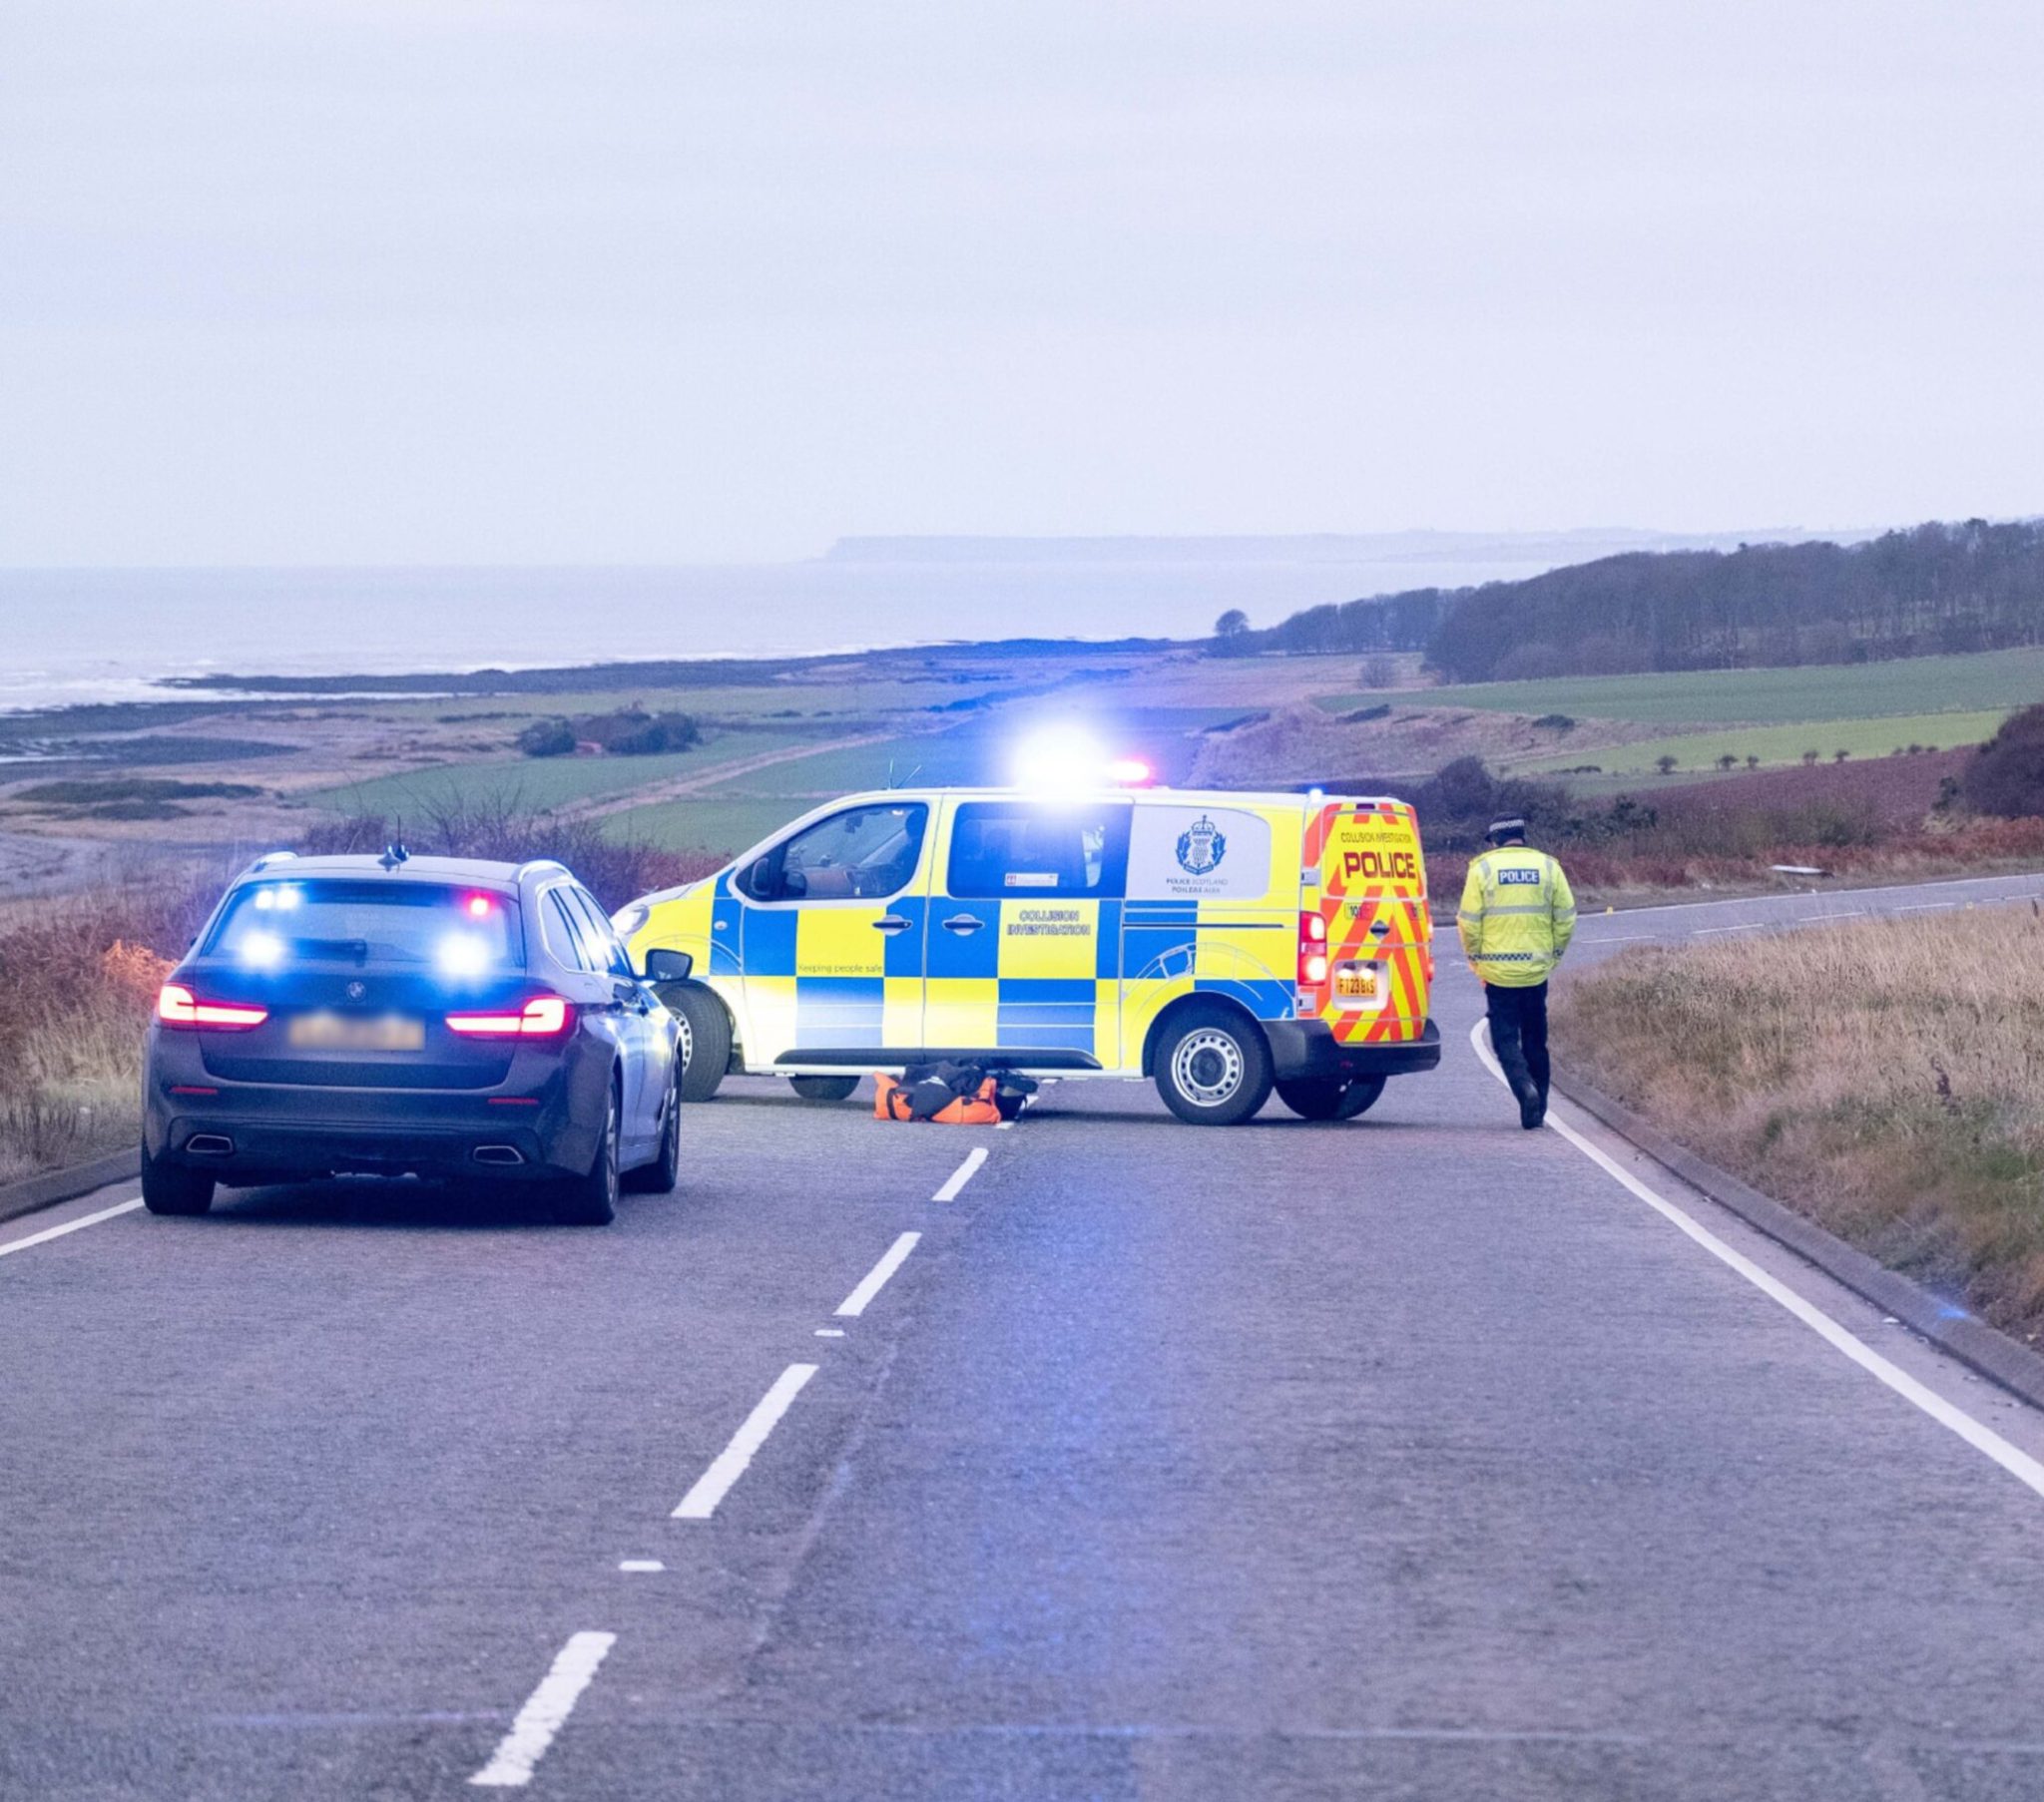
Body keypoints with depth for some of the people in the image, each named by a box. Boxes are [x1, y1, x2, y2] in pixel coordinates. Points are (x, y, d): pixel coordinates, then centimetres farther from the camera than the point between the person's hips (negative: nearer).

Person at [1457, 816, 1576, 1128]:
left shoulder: (1483, 868, -4)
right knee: (1535, 1041, 14)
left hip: (1498, 971, -2)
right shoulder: (1548, 866, 1)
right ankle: (1536, 1110, 17)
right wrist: (1554, 954, 13)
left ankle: (1525, 1087, -21)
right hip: (1537, 969, 2)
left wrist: (1475, 959, 6)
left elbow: (1468, 921, -6)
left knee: (1505, 1038, 4)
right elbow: (1566, 917, 1)